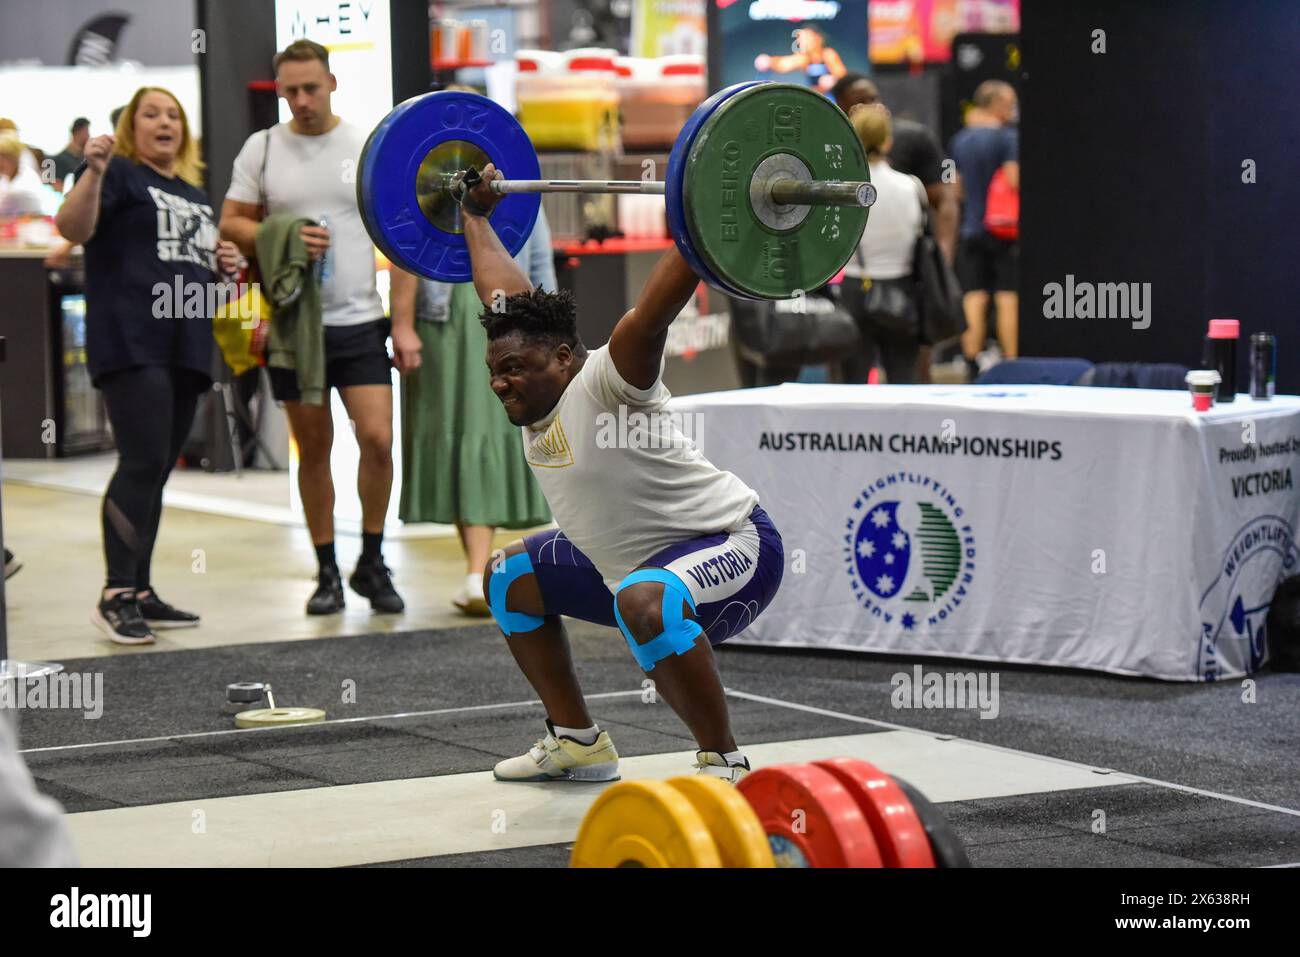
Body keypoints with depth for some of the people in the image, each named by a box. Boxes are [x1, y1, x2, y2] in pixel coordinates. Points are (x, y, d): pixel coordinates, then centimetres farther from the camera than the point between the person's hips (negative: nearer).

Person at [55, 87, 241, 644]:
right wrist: (92, 173, -32)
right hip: (130, 342, -8)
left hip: (186, 345, 8)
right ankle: (116, 595, -14)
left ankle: (141, 591, 13)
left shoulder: (194, 195, 23)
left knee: (156, 471, 9)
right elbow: (72, 227, -16)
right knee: (143, 462, -16)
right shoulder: (120, 175, 0)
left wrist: (224, 262, 13)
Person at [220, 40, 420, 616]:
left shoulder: (370, 147, 2)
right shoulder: (262, 148, 4)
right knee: (313, 448, 7)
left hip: (360, 320, -1)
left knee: (377, 439, -10)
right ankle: (327, 572, 17)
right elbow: (230, 224, 6)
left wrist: (404, 322, -3)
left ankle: (371, 564, 8)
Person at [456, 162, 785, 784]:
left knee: (647, 603, -41)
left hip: (733, 546, -10)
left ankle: (723, 764, -27)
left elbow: (654, 309, -39)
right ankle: (578, 742, 23)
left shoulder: (605, 384, -24)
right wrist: (475, 212, 20)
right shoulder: (533, 385, -2)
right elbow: (503, 289, 11)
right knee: (509, 577, 20)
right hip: (627, 559, 10)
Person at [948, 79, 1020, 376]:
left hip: (971, 228, 6)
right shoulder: (1007, 137, -9)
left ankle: (972, 368, 0)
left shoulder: (960, 140, 12)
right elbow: (1014, 181, -16)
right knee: (1008, 299, -4)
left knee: (974, 300, 4)